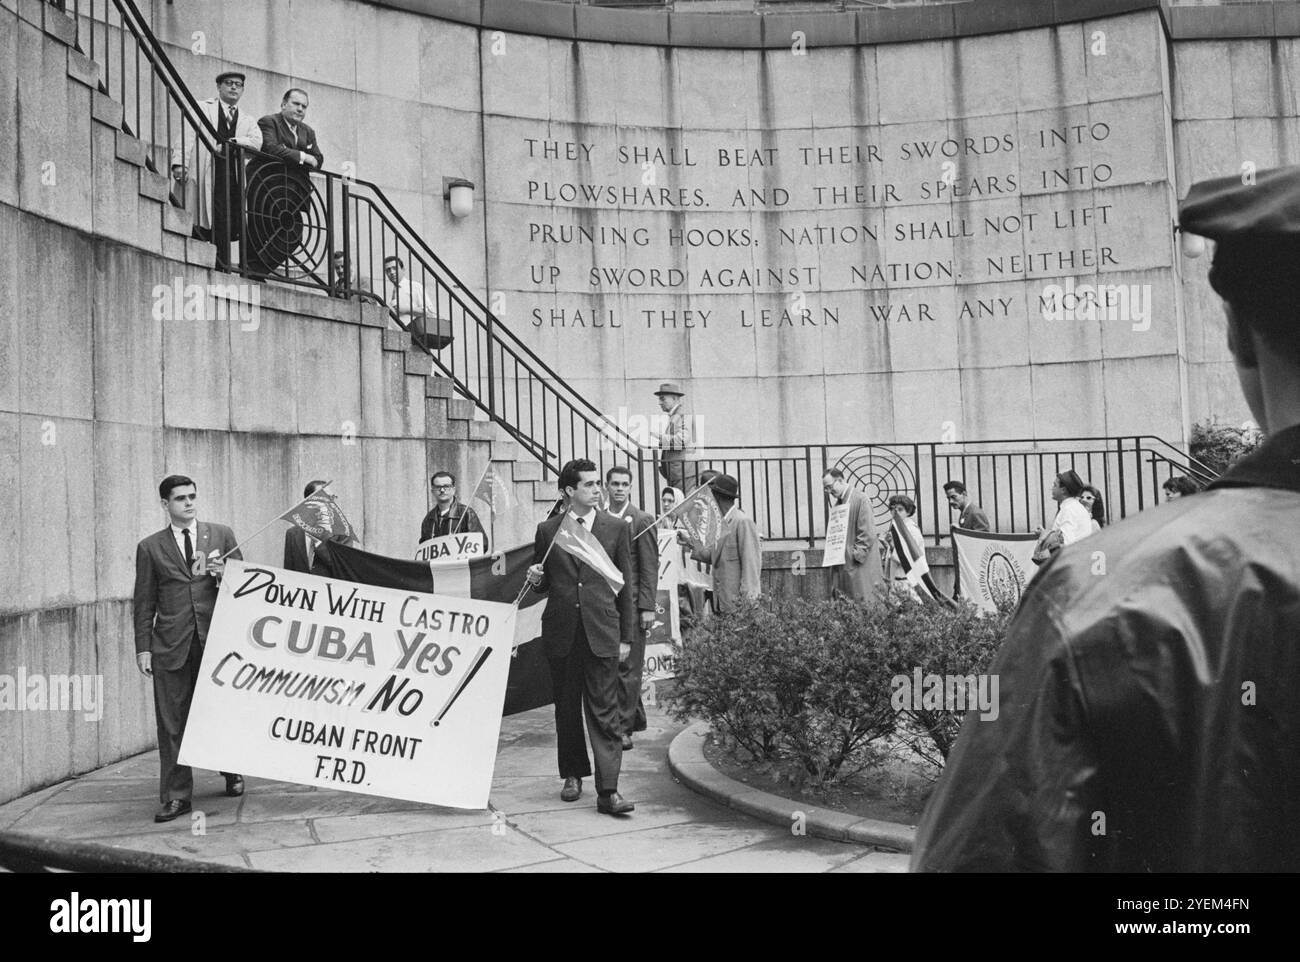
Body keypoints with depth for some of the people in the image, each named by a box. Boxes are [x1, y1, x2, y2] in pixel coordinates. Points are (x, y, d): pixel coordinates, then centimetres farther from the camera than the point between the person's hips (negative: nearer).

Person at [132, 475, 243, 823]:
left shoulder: (221, 535, 9)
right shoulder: (150, 548, 8)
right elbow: (144, 603, 7)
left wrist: (224, 573, -9)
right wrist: (143, 647, 0)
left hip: (217, 638, 0)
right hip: (171, 646, 0)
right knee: (172, 723, 0)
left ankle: (232, 773, 33)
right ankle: (176, 796, 7)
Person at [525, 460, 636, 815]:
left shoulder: (616, 529, 5)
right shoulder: (547, 530, 7)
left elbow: (626, 585, 6)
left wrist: (626, 637, 3)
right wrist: (536, 579, -9)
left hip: (602, 633, -1)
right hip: (561, 633, 2)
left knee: (604, 711, -6)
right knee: (566, 709, 11)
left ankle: (608, 791, -8)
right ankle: (573, 775, 28)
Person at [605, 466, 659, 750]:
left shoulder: (641, 520, -2)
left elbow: (650, 567, -5)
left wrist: (647, 607, -11)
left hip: (631, 603, -5)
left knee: (627, 668, -3)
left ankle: (624, 729, 1)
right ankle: (637, 718, 25)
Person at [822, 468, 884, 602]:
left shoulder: (860, 499, -10)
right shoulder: (838, 502, 14)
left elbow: (867, 535, -14)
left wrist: (856, 556, -16)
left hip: (861, 566, -8)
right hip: (842, 565, 8)